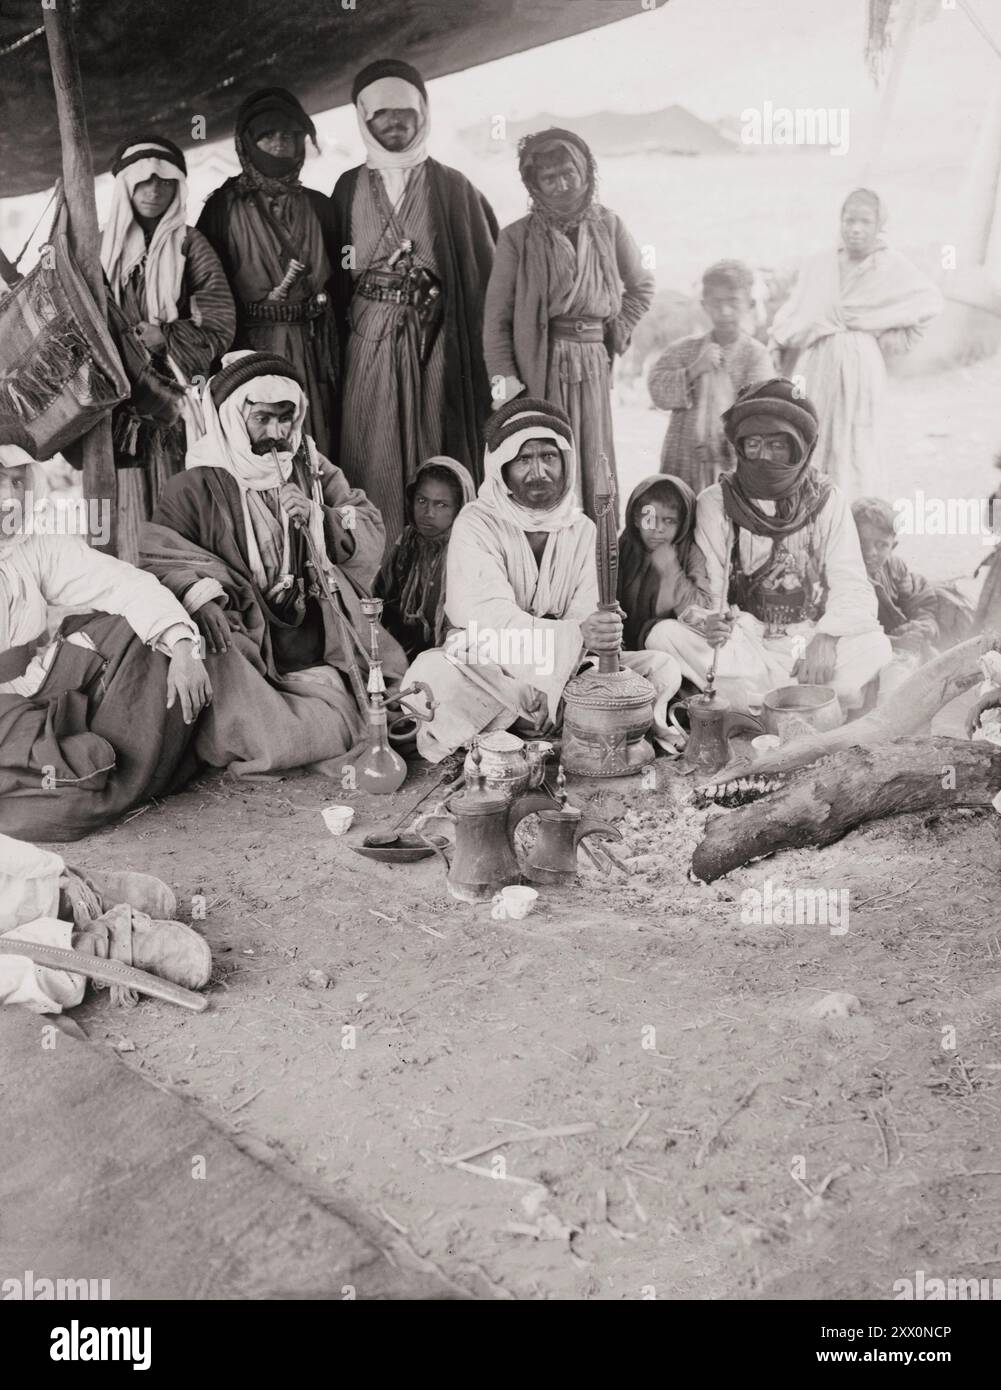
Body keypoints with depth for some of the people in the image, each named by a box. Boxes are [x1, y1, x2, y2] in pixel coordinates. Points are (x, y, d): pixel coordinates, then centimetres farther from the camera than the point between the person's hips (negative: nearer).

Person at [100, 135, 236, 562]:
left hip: (178, 394, -2)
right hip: (121, 397, 2)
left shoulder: (189, 244, 6)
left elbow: (218, 323, -3)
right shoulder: (104, 245, 12)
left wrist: (162, 338, -13)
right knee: (129, 503, -2)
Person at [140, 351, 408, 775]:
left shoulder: (314, 470, 15)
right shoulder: (199, 486, 1)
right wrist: (197, 594, -28)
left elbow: (373, 535, 13)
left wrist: (320, 518, -6)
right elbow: (156, 550, -9)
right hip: (246, 648, -3)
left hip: (320, 643, 3)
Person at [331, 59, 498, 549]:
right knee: (375, 458, -1)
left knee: (436, 451, -1)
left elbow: (484, 265, 2)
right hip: (370, 338, 1)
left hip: (436, 339, -1)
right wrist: (338, 340, 2)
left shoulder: (452, 187, 6)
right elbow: (336, 274, 12)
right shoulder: (350, 188, 11)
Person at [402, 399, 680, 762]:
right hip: (486, 668, -5)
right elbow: (492, 617, -25)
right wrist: (577, 635, -41)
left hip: (561, 670, 6)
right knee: (432, 674, -37)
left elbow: (583, 616, -3)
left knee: (662, 669, -13)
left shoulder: (582, 529, 7)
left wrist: (600, 632, -29)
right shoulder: (477, 524, -9)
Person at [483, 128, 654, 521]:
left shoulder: (608, 226, 7)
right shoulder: (517, 238, -1)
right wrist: (502, 378, -11)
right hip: (538, 367, -2)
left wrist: (615, 336, 9)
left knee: (593, 465, 5)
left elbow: (641, 287, 20)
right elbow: (496, 316, -3)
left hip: (592, 363, 3)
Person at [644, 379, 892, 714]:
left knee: (875, 645, -27)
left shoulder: (826, 499, 2)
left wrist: (827, 638, -25)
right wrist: (705, 620, -29)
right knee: (664, 635, -26)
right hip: (742, 648, 0)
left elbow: (852, 588, -5)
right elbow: (703, 589, -5)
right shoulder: (716, 502, 0)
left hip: (810, 645, 0)